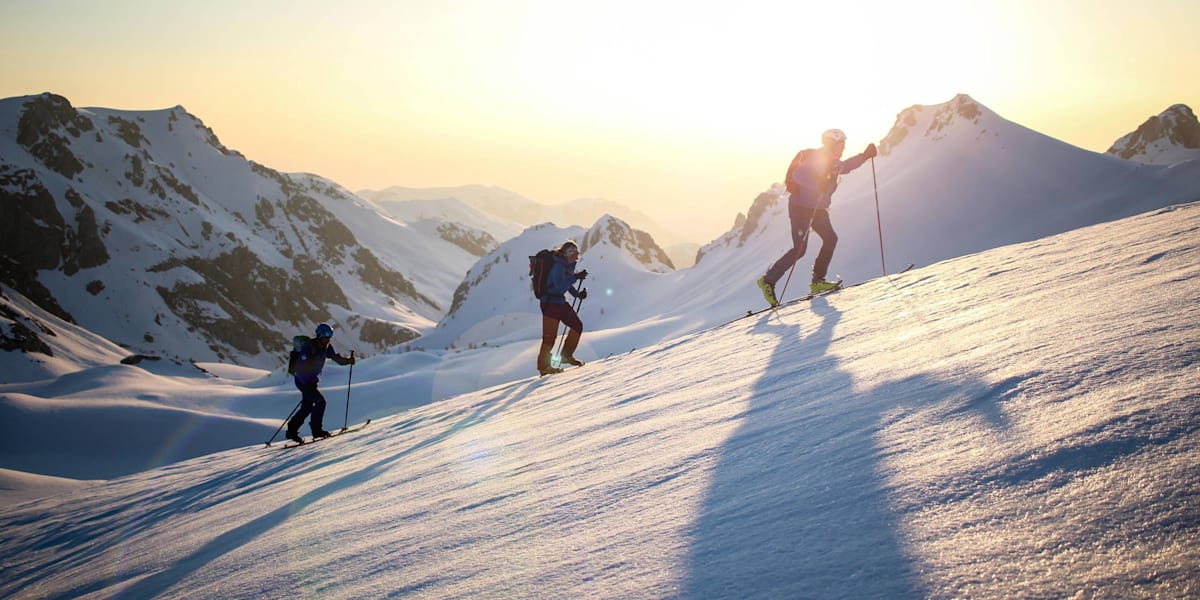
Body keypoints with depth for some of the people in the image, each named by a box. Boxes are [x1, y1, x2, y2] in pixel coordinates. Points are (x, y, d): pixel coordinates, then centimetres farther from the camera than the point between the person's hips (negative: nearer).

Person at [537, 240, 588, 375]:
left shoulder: (568, 265, 8)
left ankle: (566, 355, 22)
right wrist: (576, 277, -29)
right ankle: (543, 366, 3)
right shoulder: (558, 266, -20)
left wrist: (577, 294, 6)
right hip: (551, 302, -10)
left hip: (560, 301, 10)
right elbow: (560, 286, -29)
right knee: (550, 335, -6)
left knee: (577, 326, 10)